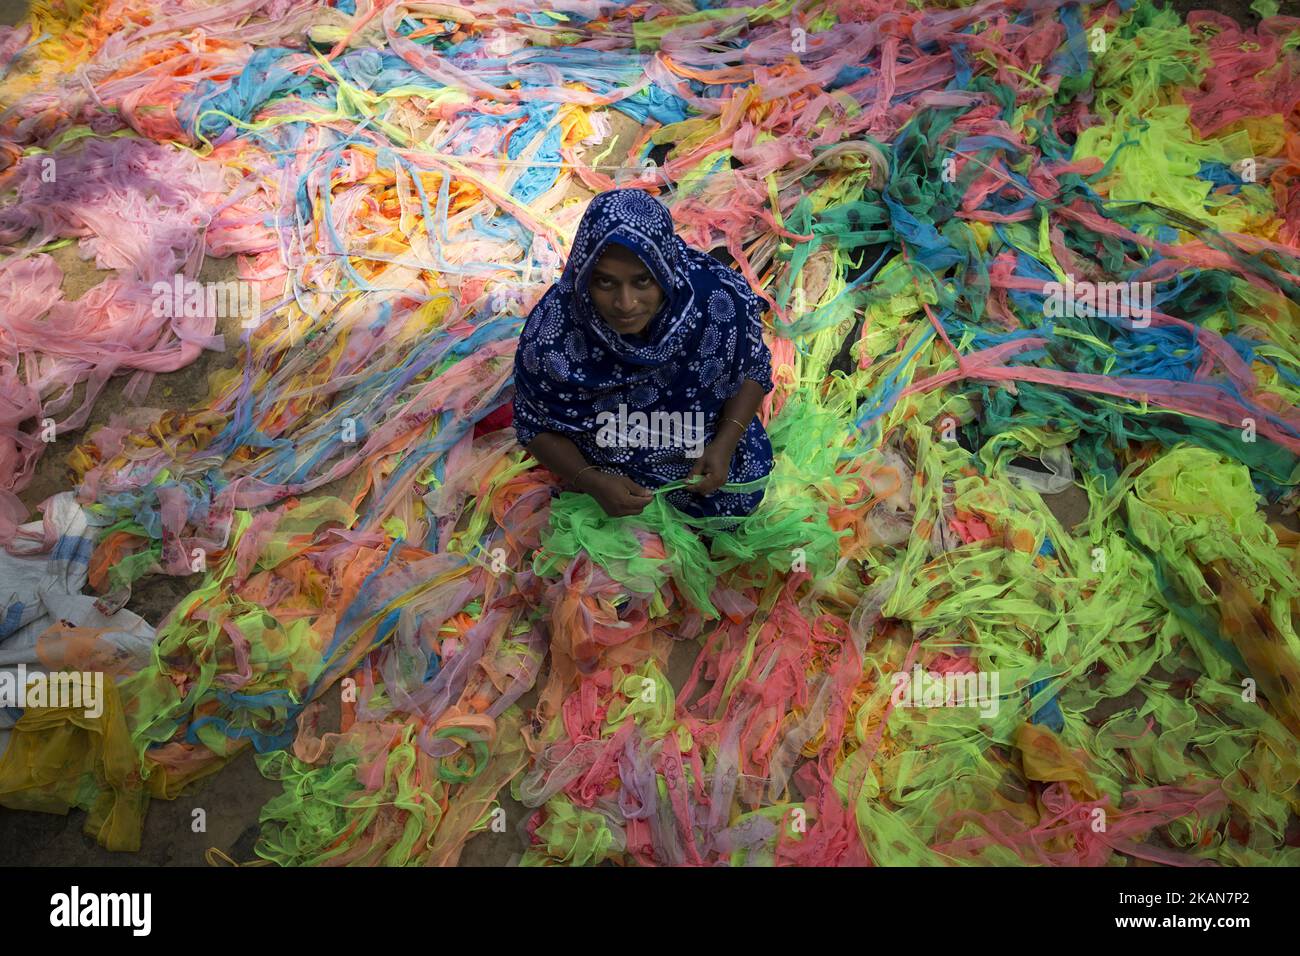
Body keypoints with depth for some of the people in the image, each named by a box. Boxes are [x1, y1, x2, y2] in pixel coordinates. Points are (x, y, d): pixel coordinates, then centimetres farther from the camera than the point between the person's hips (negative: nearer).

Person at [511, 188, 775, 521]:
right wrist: (591, 481, -28)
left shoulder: (720, 299, -32)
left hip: (706, 442, 2)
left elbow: (754, 369, -10)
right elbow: (535, 426, -15)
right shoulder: (552, 335, -34)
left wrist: (724, 444, -22)